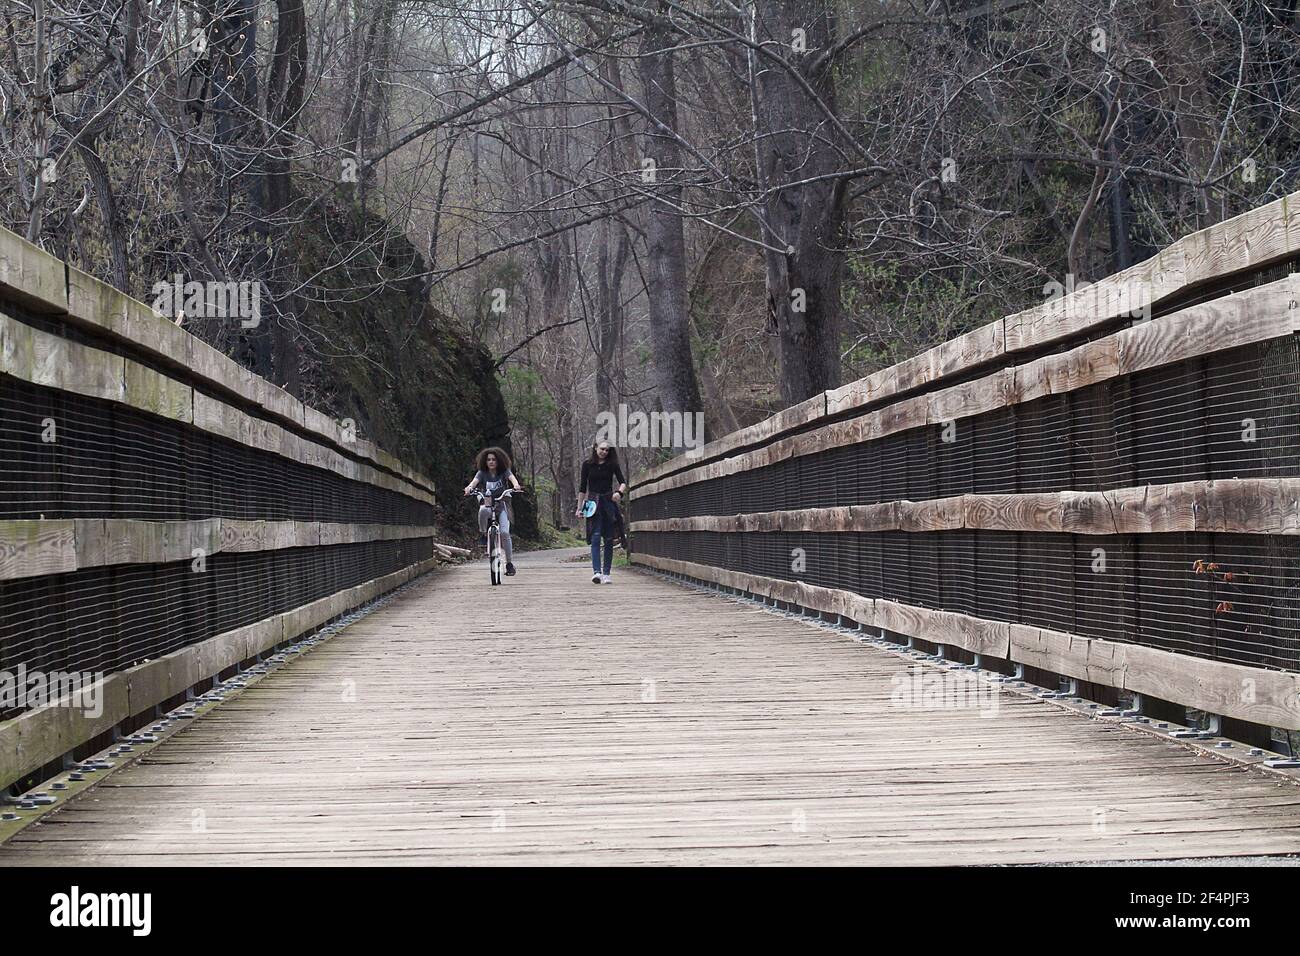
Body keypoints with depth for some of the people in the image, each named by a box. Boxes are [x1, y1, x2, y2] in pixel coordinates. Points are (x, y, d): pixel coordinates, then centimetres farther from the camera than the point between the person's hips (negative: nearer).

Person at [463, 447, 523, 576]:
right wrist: (469, 488, -39)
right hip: (487, 503, 0)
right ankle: (483, 534, -13)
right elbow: (475, 481, -15)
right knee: (483, 511, -39)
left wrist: (516, 485, -42)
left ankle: (509, 563, -6)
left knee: (504, 532, -17)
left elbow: (512, 478, -18)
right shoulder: (482, 473, 3)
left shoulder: (504, 472, 2)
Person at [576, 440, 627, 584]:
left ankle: (606, 573, 8)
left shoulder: (612, 465, 6)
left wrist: (619, 492, -23)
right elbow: (583, 487, 10)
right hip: (593, 503, -1)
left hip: (609, 502, 1)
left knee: (609, 539, 1)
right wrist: (579, 507, 9)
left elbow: (623, 482, -1)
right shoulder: (587, 464, 5)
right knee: (595, 537, -14)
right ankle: (596, 571, -23)